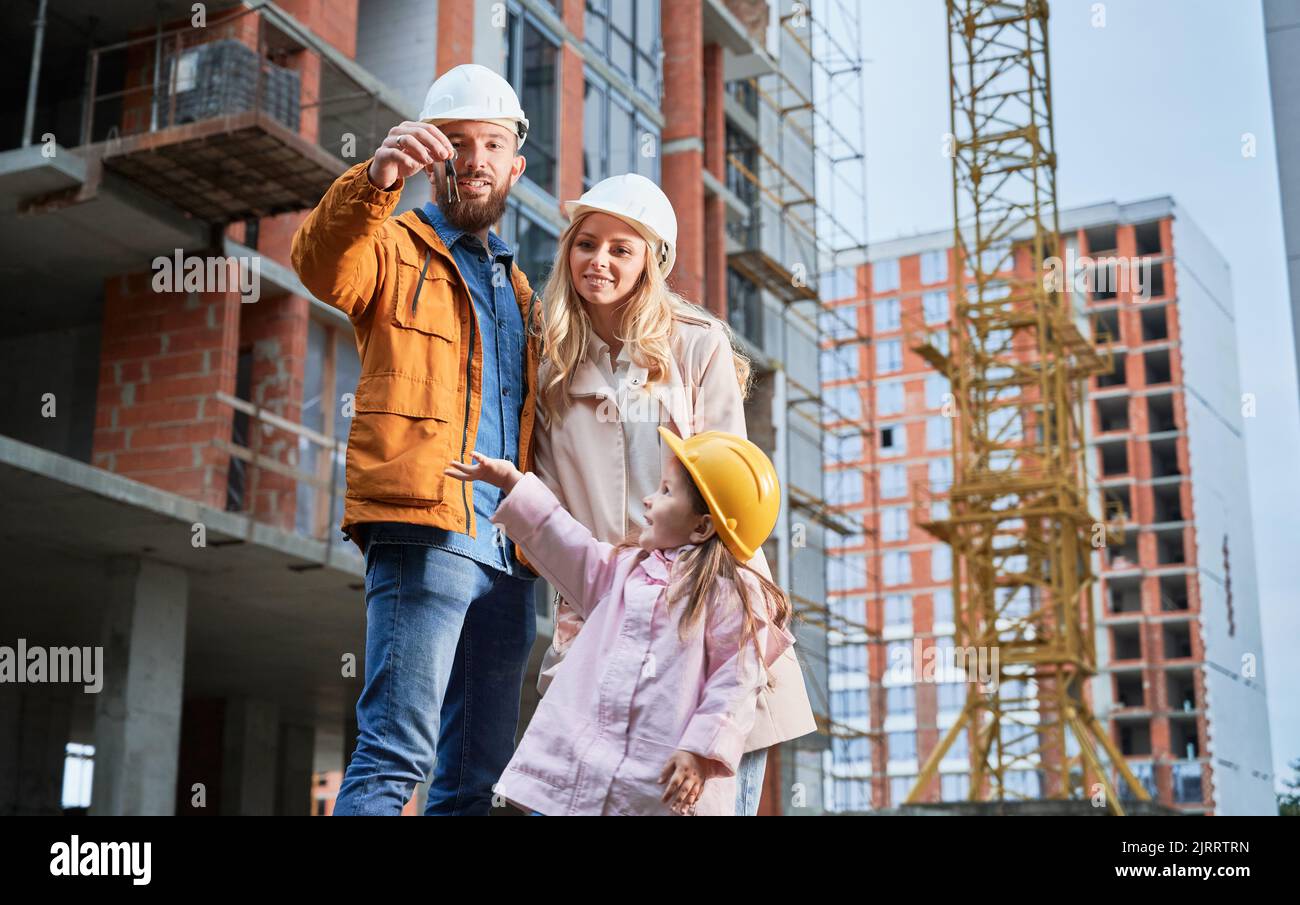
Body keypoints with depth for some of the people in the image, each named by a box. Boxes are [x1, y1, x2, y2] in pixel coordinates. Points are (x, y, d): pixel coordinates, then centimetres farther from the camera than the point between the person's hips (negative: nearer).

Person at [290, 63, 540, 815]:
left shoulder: (518, 290, 26)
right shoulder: (398, 249, 8)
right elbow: (322, 266, -15)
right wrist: (375, 182, -34)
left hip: (507, 551, 7)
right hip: (427, 528, -7)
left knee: (480, 776, 9)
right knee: (399, 752, -17)